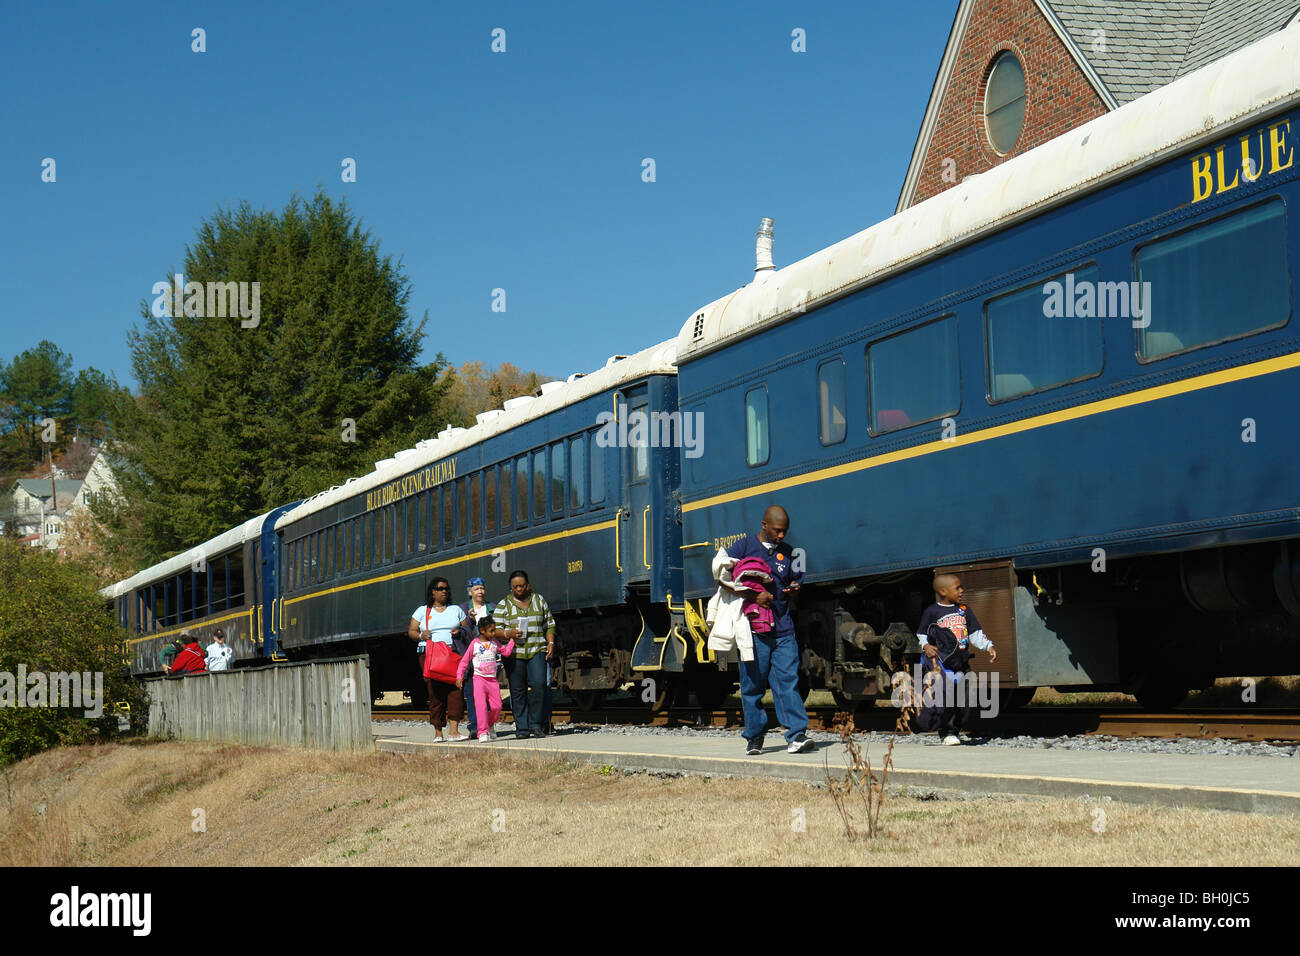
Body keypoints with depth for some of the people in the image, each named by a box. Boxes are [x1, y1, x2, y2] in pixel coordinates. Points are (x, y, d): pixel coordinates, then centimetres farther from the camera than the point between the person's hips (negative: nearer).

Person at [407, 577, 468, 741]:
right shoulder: (422, 611, 14)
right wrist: (421, 636, -10)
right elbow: (411, 631, 11)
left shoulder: (456, 610, 18)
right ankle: (438, 732, 2)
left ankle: (454, 730, -18)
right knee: (435, 694, -4)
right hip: (431, 657, -1)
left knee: (455, 691, -14)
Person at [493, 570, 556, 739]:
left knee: (539, 684, -16)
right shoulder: (504, 604, 6)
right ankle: (522, 728, 4)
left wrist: (551, 643, 2)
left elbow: (549, 625, 17)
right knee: (517, 691, -1)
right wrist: (508, 633, -17)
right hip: (514, 653, -1)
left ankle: (535, 724, -5)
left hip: (537, 651, 1)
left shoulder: (539, 600, 12)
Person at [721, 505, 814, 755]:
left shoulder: (788, 552, 13)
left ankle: (796, 735, -10)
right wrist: (753, 596, -14)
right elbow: (722, 578, -5)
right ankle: (754, 737, 13)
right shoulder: (744, 546, 1)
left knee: (788, 680, -6)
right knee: (753, 684, 3)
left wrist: (794, 589, -4)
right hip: (753, 628, -3)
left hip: (783, 629, 3)